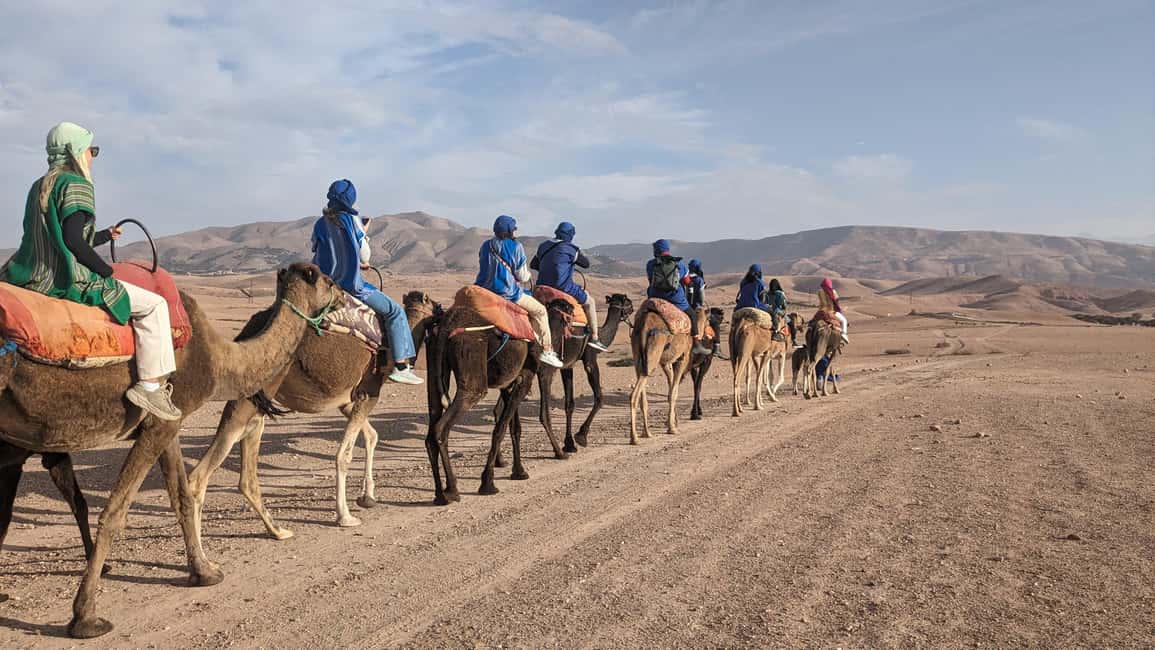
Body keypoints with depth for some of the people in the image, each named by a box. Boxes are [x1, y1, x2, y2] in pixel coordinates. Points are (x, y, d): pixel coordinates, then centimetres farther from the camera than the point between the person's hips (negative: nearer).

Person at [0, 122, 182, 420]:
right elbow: (74, 240, -22)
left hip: (32, 280, 10)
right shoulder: (76, 184, -11)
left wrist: (105, 235, 31)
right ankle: (150, 385, -11)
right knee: (153, 304, -6)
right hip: (66, 281, -10)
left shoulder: (39, 186, 17)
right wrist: (106, 269, -8)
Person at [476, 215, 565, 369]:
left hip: (485, 291, 7)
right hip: (508, 292, -7)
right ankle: (546, 351, 5)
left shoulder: (486, 246, 9)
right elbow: (522, 276, -7)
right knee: (540, 310, 9)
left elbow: (482, 269, 16)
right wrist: (527, 274, 17)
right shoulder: (516, 247, -7)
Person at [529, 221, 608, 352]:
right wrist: (580, 255, 19)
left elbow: (533, 264, 19)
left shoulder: (544, 247, 11)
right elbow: (586, 264, 0)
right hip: (563, 286, -7)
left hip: (543, 286, 7)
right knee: (590, 302, 11)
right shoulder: (570, 249, -9)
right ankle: (594, 338, 7)